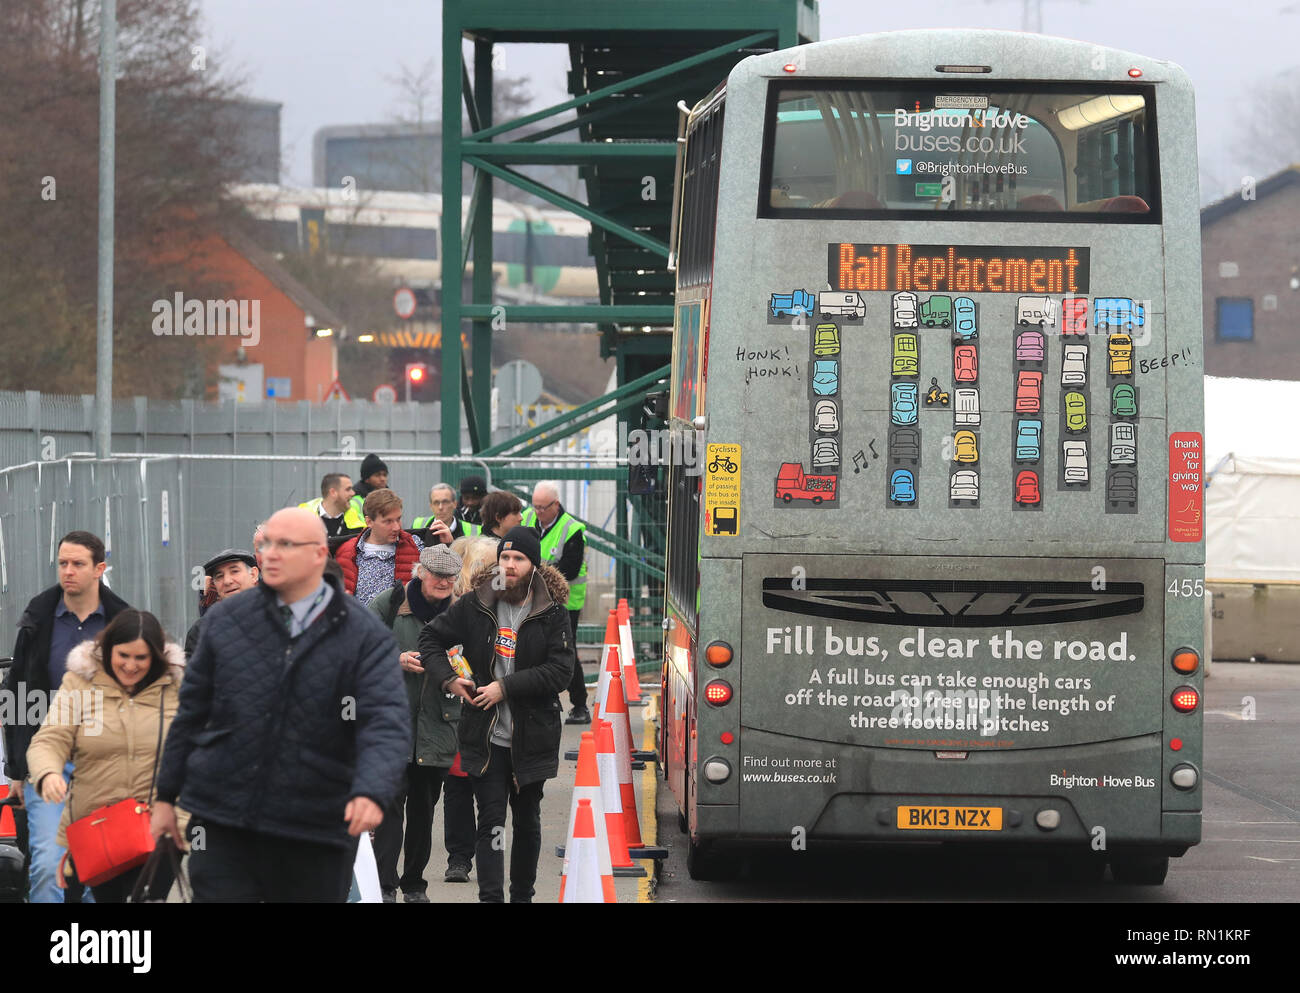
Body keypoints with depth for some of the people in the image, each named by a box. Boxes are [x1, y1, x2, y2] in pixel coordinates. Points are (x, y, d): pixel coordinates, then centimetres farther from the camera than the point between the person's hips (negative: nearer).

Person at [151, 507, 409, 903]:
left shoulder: (365, 636, -3)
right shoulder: (226, 620, 6)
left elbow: (386, 724, -15)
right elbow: (192, 711, 13)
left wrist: (372, 792, -33)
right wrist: (167, 796, 13)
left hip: (314, 832, -1)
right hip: (223, 821, 1)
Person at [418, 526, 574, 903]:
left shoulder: (552, 612, -5)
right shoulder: (474, 605, 0)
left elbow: (560, 670, -12)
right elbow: (431, 637, 12)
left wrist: (506, 687, -17)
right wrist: (448, 678, -4)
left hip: (531, 739, 0)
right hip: (486, 739, 0)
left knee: (527, 822, 14)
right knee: (490, 822, -6)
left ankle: (522, 896, 28)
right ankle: (490, 898, -10)